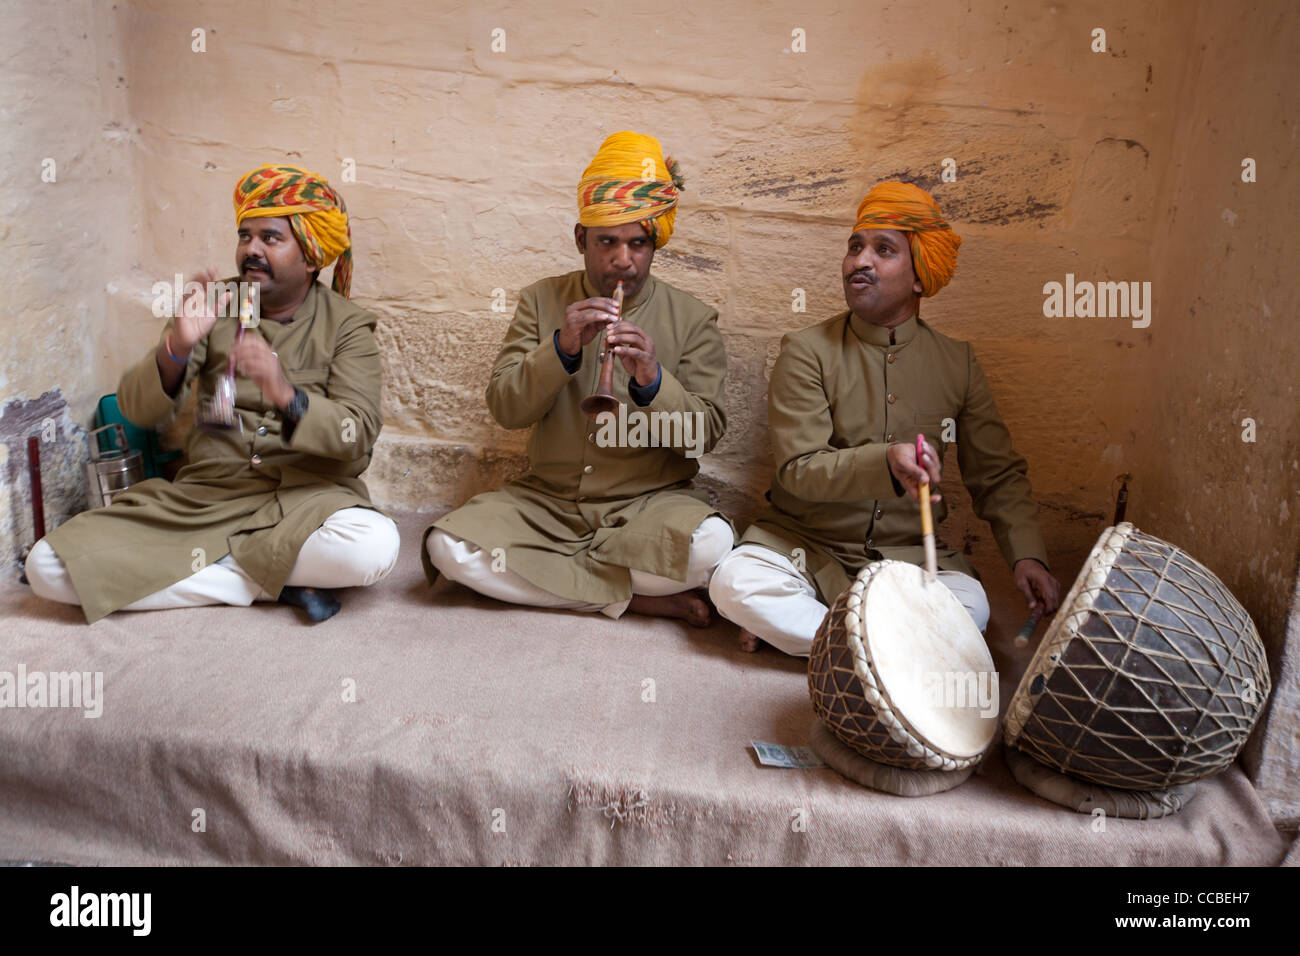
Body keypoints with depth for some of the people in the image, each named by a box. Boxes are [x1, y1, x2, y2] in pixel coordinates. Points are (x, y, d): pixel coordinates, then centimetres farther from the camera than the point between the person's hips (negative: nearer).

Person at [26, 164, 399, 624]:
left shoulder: (347, 325, 3)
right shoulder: (212, 306, 8)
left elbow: (358, 433, -10)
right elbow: (137, 409, 0)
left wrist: (286, 395, -28)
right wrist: (177, 348, -20)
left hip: (306, 498, -2)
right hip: (205, 496, 3)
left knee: (374, 546, -37)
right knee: (47, 566, -16)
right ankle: (278, 581, -12)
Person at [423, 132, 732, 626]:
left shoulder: (692, 318, 2)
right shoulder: (542, 300, 5)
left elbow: (705, 433, -6)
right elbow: (504, 409, -4)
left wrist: (652, 381, -24)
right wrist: (561, 349, -20)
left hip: (647, 502, -2)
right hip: (547, 498, 2)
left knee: (710, 543, -33)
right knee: (448, 544, -23)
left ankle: (541, 570, -13)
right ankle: (634, 596, -15)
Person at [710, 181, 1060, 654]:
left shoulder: (955, 362, 5)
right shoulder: (807, 352, -6)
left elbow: (998, 474, 9)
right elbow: (799, 470, -16)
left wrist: (1026, 554, -7)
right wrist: (887, 462, -34)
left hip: (909, 552, 3)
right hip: (804, 543, -2)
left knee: (969, 606, -27)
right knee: (733, 583, -31)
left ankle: (791, 622, -14)